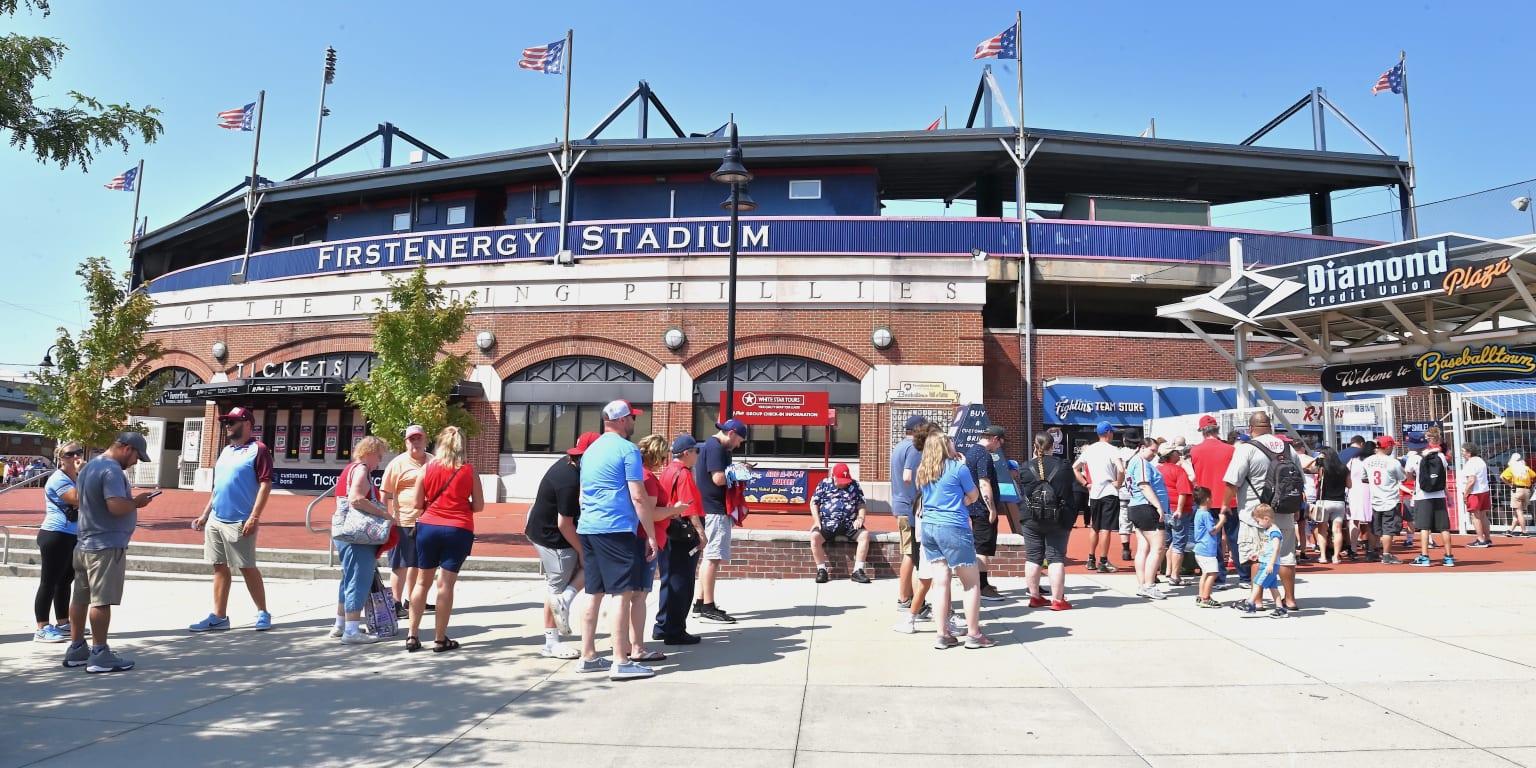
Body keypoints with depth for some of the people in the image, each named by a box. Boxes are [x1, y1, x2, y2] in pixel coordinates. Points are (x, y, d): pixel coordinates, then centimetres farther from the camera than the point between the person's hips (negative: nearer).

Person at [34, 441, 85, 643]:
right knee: (49, 582, -6)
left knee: (65, 581, 16)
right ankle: (42, 629, -3)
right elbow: (77, 499, -27)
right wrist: (81, 475, -21)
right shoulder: (58, 479, -12)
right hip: (55, 536, -10)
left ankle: (63, 624, 26)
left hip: (72, 537, 10)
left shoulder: (78, 478, 16)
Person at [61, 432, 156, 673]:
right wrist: (137, 501, -9)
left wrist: (130, 500, 16)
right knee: (101, 600, -6)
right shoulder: (112, 471, -18)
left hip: (85, 543, 10)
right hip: (107, 546, -10)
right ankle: (99, 654, -3)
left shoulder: (88, 467, 15)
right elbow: (117, 506, -29)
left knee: (80, 597, 14)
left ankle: (76, 649, 22)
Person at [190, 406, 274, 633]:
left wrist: (254, 517, -21)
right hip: (215, 520, 8)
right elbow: (218, 486, 21)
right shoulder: (226, 451, 16)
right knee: (220, 567, 9)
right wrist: (205, 514, 16)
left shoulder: (258, 450, -9)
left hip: (240, 522, -8)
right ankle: (219, 617, 15)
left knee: (247, 568, -1)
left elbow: (265, 484, -15)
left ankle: (262, 613, 10)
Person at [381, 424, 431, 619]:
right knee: (401, 565, 0)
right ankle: (396, 605, 7)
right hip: (404, 522, -6)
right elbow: (385, 494, -6)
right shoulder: (398, 463, -5)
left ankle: (410, 601, 29)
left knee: (417, 563, 16)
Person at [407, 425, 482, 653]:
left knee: (423, 581, 13)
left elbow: (417, 504, 4)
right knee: (446, 584, 3)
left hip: (428, 527, 2)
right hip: (458, 531, -2)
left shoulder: (427, 468, 1)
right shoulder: (469, 470, -2)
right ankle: (440, 639, 8)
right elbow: (479, 505, 0)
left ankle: (412, 635, 16)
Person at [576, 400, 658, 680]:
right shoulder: (627, 449, -8)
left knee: (595, 593, 12)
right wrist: (650, 536, -9)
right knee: (625, 594, -5)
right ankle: (621, 663, -5)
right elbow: (638, 497, -12)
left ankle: (588, 657, 17)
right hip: (616, 530, -9)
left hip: (588, 528, 9)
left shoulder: (591, 450, 17)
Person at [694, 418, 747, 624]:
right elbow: (719, 478, -23)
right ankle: (708, 608, -7)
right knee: (713, 557, -9)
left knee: (710, 557, 15)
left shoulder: (708, 445, 18)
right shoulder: (716, 448, -14)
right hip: (715, 510, -11)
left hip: (709, 509, 11)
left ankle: (701, 603, 21)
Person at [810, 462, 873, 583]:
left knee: (865, 534, -25)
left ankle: (858, 571, -19)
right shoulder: (824, 484, 8)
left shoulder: (854, 485, 12)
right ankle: (821, 570, -16)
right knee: (815, 536, -30)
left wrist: (860, 518, -6)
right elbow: (814, 503, 8)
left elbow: (862, 504, 14)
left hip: (849, 524, 1)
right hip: (827, 523, -1)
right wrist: (817, 522, -4)